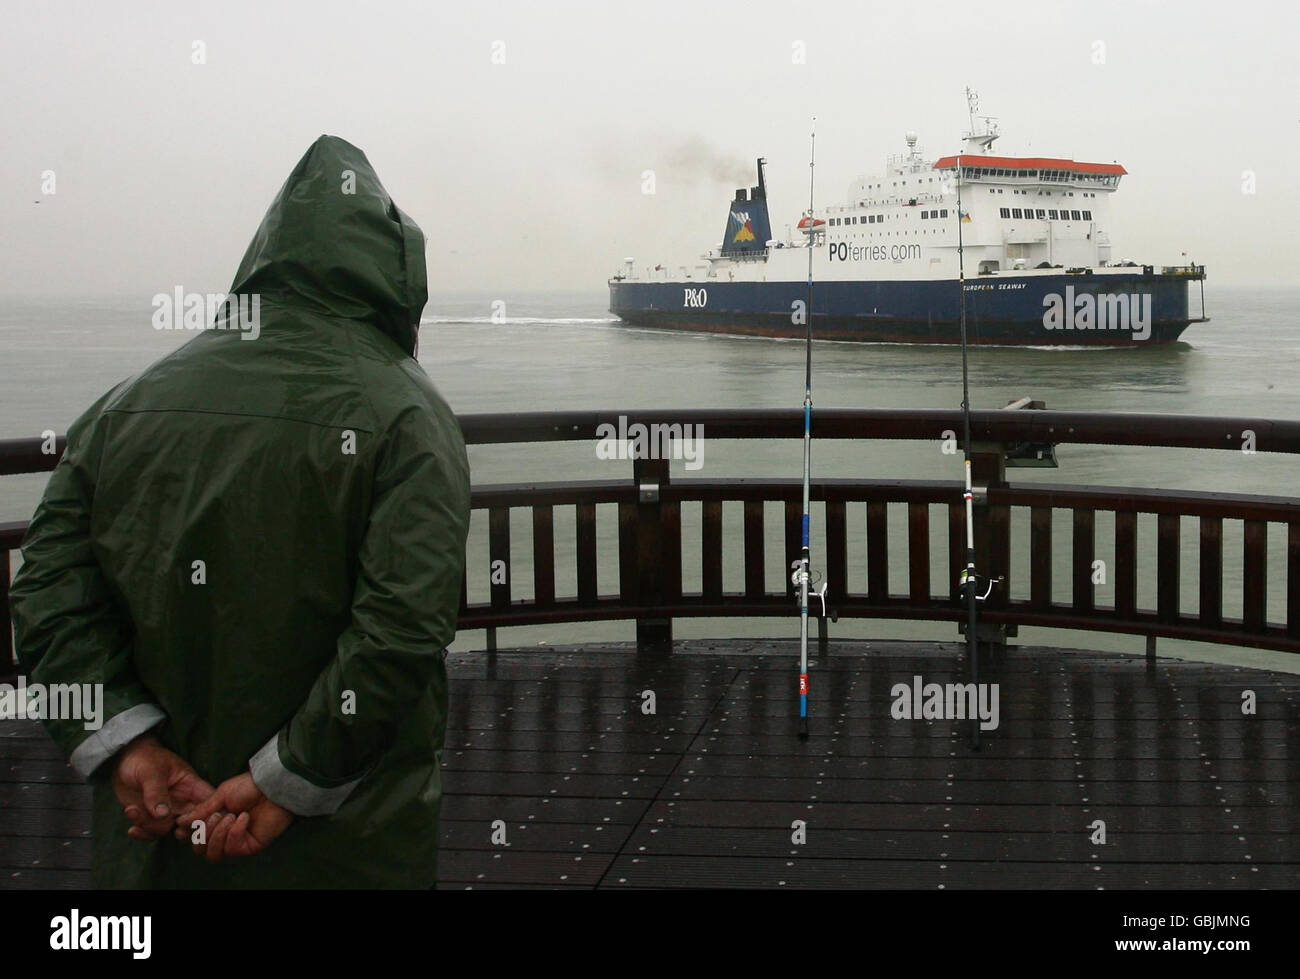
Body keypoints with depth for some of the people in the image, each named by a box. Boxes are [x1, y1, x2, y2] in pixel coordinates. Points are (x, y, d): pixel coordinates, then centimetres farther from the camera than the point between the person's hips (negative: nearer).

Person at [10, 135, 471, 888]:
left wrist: (125, 742, -8)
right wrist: (288, 783, -18)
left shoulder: (131, 406, 3)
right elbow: (404, 628, -23)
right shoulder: (405, 416, -12)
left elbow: (50, 596, -3)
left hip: (159, 828, 4)